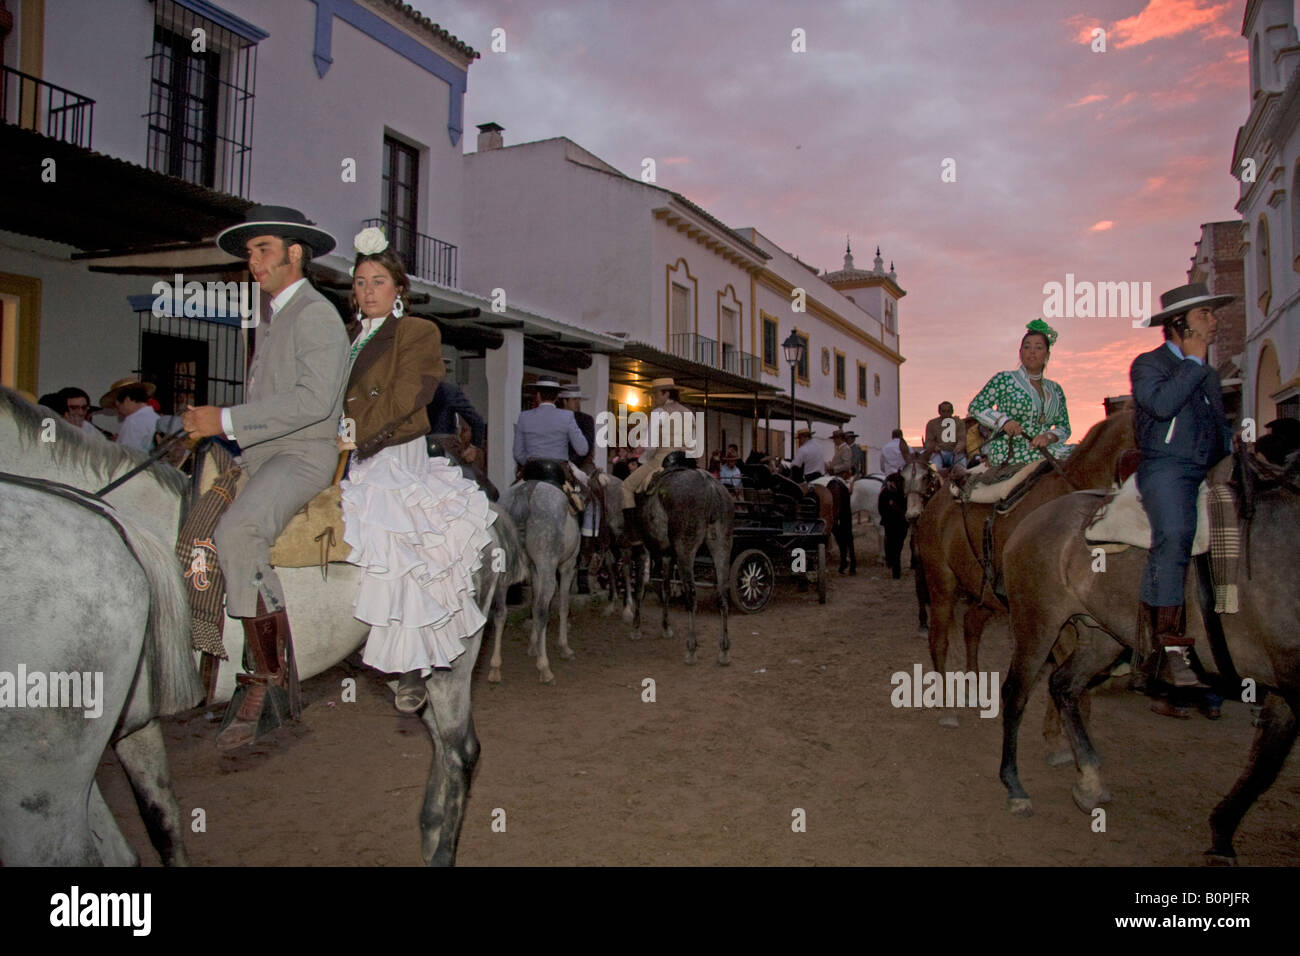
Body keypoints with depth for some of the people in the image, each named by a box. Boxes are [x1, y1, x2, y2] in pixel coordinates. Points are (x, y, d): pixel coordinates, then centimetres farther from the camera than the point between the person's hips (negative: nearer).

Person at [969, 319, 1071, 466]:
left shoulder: (1055, 389, 17)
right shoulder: (1004, 379, 4)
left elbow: (1064, 427, 16)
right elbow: (975, 406, 0)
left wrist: (1049, 436, -7)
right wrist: (1003, 421, -14)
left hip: (1041, 448, 6)